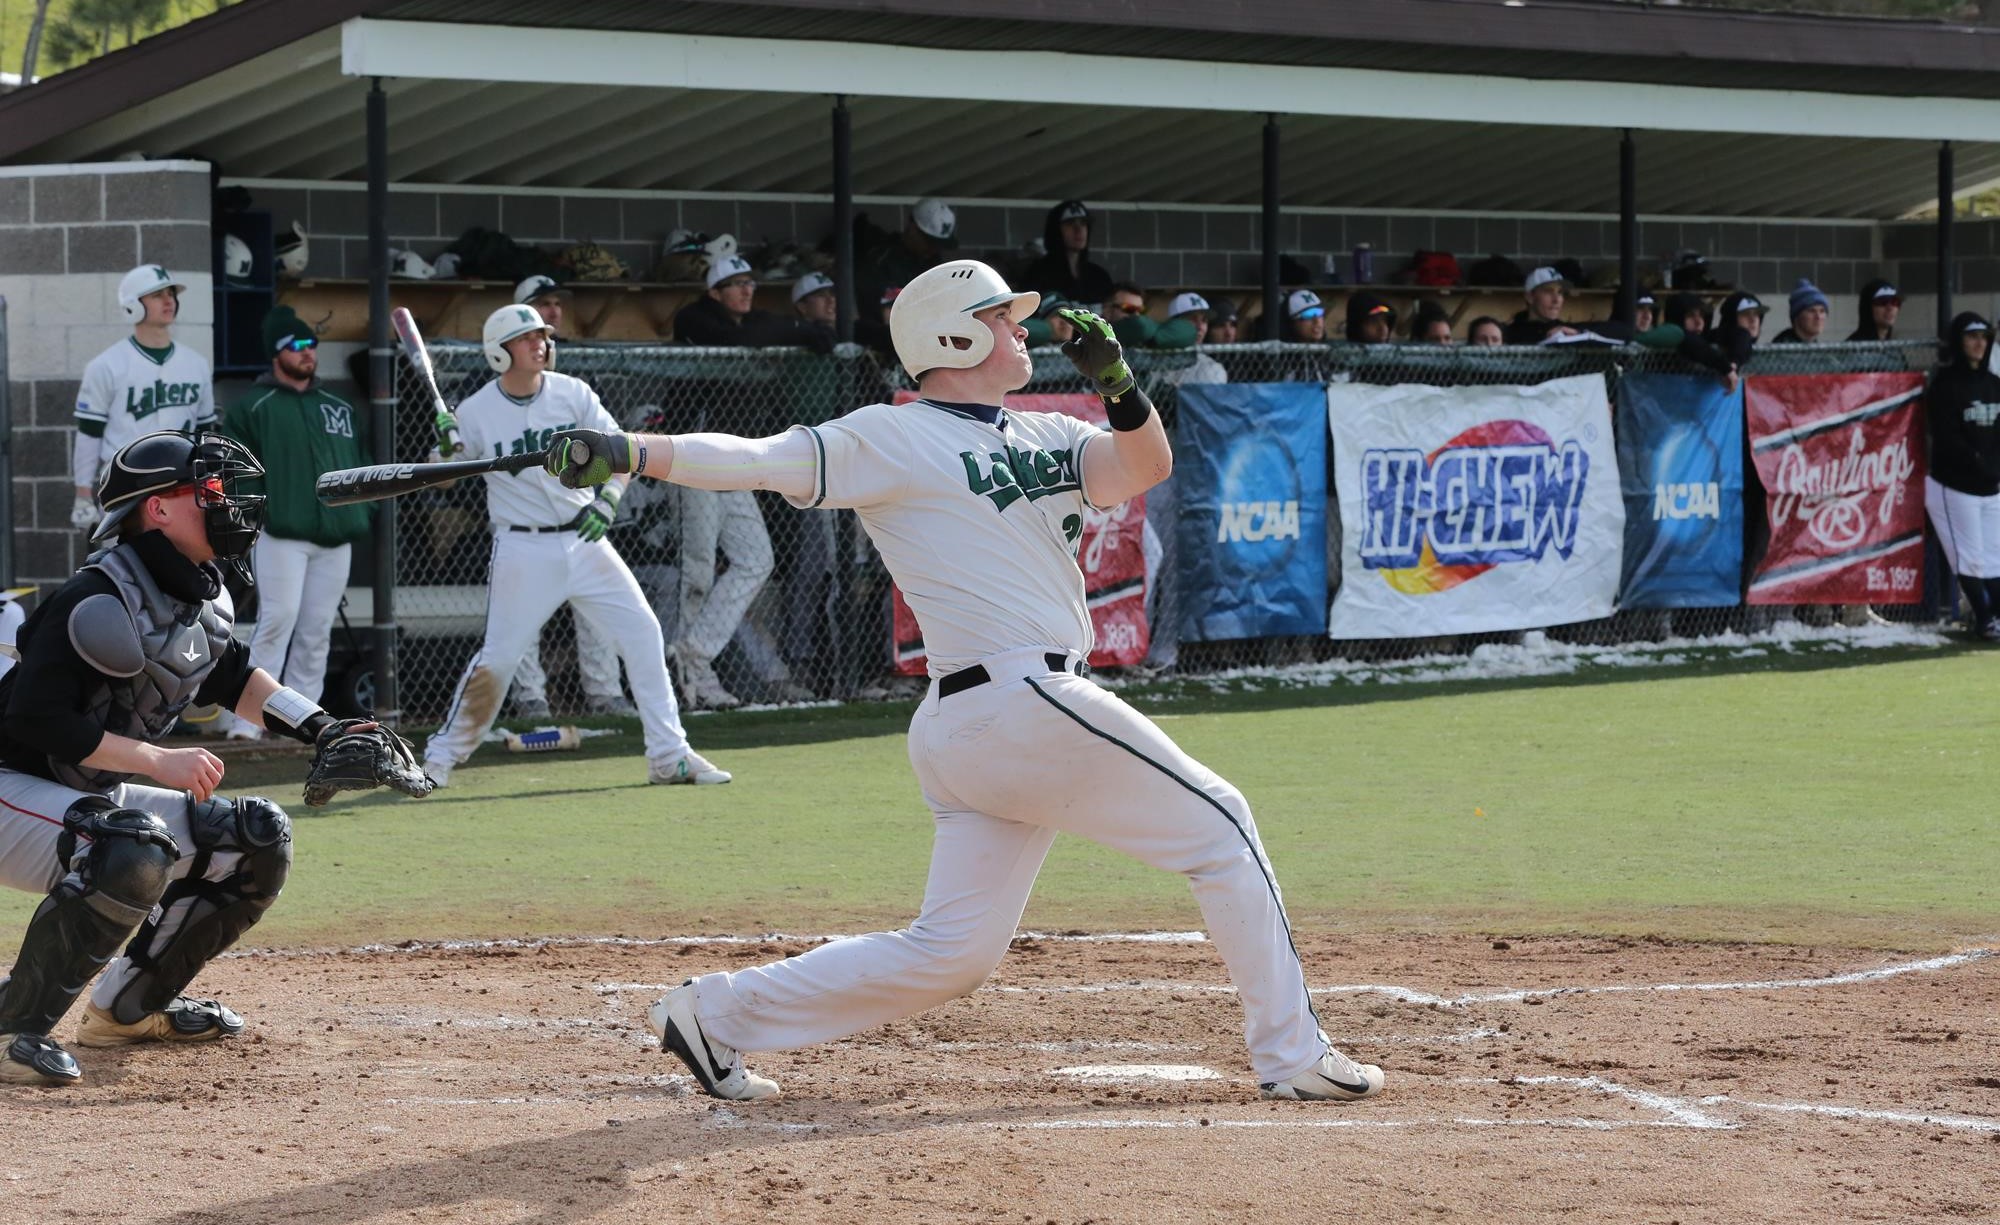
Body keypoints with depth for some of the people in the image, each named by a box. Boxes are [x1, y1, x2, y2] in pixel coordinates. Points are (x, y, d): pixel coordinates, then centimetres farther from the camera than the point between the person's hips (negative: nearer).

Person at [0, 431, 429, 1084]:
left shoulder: (204, 595, 4)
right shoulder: (102, 600, -25)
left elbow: (229, 675, 23)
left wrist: (324, 729, 11)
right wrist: (161, 761, -30)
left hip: (94, 798, 10)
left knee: (259, 839, 9)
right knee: (134, 852, -37)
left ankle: (126, 1006, 16)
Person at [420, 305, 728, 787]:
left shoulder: (572, 393, 0)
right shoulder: (477, 412, -6)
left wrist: (607, 501, -15)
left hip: (584, 539, 3)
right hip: (523, 551, -3)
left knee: (643, 632, -2)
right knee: (499, 656, -7)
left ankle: (669, 756, 6)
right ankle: (441, 754, 9)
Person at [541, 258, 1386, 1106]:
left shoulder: (1039, 437, 18)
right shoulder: (895, 440, -6)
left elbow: (1144, 467, 12)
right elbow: (761, 459, -14)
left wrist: (1117, 387, -7)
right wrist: (626, 453, -27)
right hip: (1030, 703, -9)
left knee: (953, 950, 6)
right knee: (1218, 826, 2)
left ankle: (720, 1013, 9)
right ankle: (1291, 1054, 9)